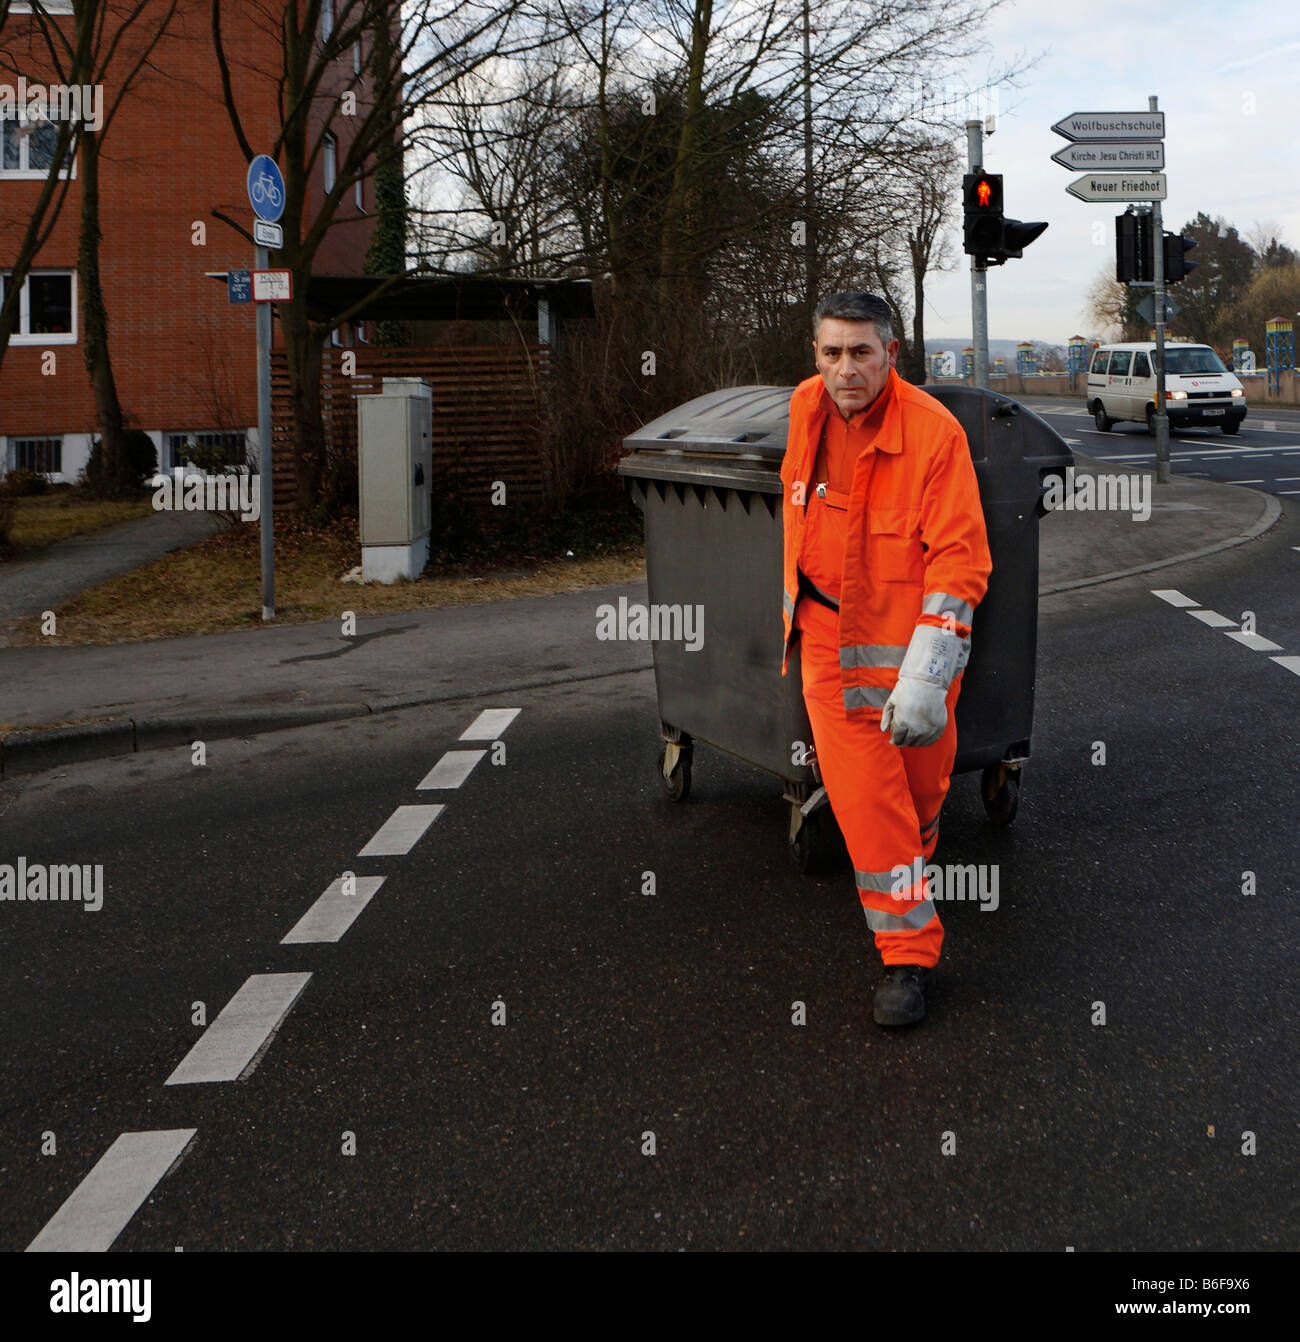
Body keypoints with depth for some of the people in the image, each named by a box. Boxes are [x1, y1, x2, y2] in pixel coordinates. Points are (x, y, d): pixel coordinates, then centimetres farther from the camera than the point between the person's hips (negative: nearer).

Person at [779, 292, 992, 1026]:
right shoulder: (806, 409, -1)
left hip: (910, 634, -3)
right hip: (828, 635, 3)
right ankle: (909, 953, 9)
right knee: (863, 800, -2)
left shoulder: (933, 430, -18)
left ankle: (909, 875, 45)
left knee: (921, 786, 14)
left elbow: (961, 556, -19)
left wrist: (926, 670, -26)